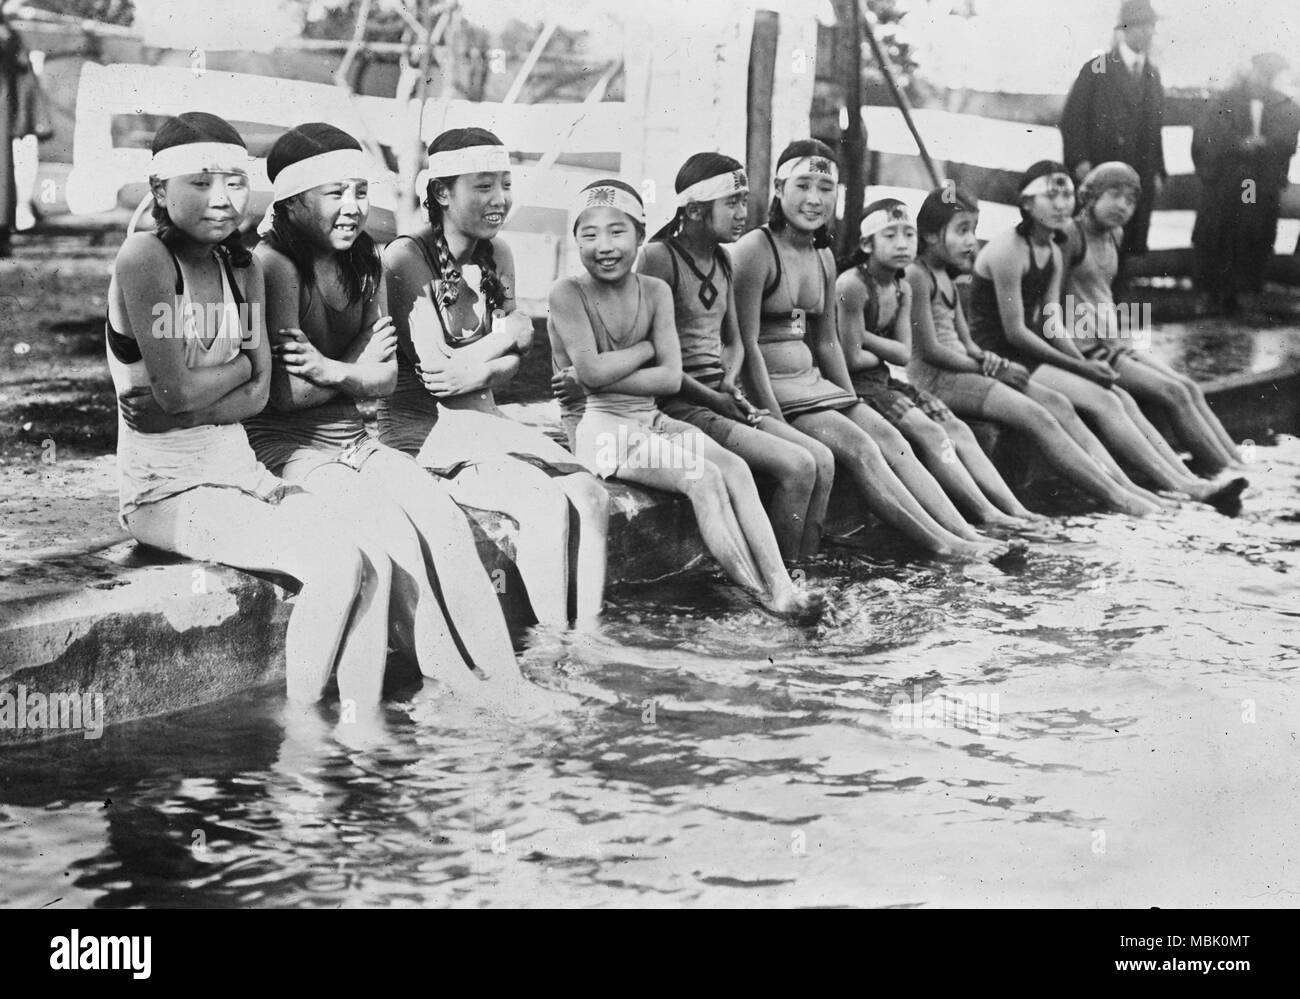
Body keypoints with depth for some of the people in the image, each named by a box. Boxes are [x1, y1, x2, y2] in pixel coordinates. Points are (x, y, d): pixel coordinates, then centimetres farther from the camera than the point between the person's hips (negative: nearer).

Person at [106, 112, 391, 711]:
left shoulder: (244, 268, 9)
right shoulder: (145, 258, -13)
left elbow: (260, 393, 1)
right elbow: (175, 389, -18)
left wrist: (178, 408, -13)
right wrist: (240, 364, -2)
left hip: (238, 469, 7)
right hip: (166, 490, -7)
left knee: (374, 566, -13)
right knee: (336, 568, -22)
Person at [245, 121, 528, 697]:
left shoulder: (363, 266, 11)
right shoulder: (275, 264, -13)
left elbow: (386, 378, 6)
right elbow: (283, 394, -18)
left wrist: (331, 370, -14)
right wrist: (358, 365, -5)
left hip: (352, 437, 7)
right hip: (283, 445, -6)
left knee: (445, 520, -17)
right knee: (394, 536, -26)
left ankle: (503, 684, -22)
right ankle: (455, 685, -19)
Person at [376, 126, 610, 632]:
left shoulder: (496, 256, 10)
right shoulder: (406, 257, -12)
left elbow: (508, 364, 7)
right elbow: (434, 367, -17)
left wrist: (478, 372, -17)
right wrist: (513, 332, -4)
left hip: (481, 420, 7)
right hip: (423, 432, -7)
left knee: (590, 494, -16)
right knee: (546, 502, -26)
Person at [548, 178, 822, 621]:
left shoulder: (655, 292, 6)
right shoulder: (568, 292, -7)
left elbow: (671, 378, -3)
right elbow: (591, 371, -19)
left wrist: (606, 377, -12)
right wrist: (645, 348, -5)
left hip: (651, 419, 6)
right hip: (596, 424, -5)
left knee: (734, 467, -19)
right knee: (702, 477, -24)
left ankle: (781, 586, -28)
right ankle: (759, 593, -24)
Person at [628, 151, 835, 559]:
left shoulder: (722, 261, 15)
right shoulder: (659, 257, -11)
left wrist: (730, 385, 1)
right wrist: (713, 398, -15)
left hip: (720, 396, 8)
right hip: (679, 403, -8)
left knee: (822, 460, -8)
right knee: (797, 467, -20)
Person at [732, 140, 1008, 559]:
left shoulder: (824, 257, 13)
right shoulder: (757, 248, -13)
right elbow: (748, 343, -17)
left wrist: (853, 405, 11)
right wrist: (776, 422, -22)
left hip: (813, 379, 8)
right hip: (769, 385, -8)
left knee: (889, 438, -9)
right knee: (858, 447, -21)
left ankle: (967, 535, -17)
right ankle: (944, 544, -24)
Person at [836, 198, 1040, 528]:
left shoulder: (903, 288, 6)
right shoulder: (852, 285, -20)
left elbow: (904, 354, 2)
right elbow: (852, 358, -19)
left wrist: (863, 336, -12)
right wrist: (884, 352, -1)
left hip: (882, 379, 9)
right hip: (854, 384, -9)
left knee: (956, 428, -2)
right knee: (928, 432, -21)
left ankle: (1014, 509, -6)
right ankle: (986, 514, -21)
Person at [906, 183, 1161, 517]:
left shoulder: (945, 276, 20)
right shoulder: (917, 276, -12)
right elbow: (929, 349, -17)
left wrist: (988, 361, -5)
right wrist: (989, 367, -9)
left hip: (959, 368, 10)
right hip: (932, 377, -10)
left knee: (1056, 402, -2)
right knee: (1035, 416, -20)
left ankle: (1119, 481, -8)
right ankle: (1117, 498, -19)